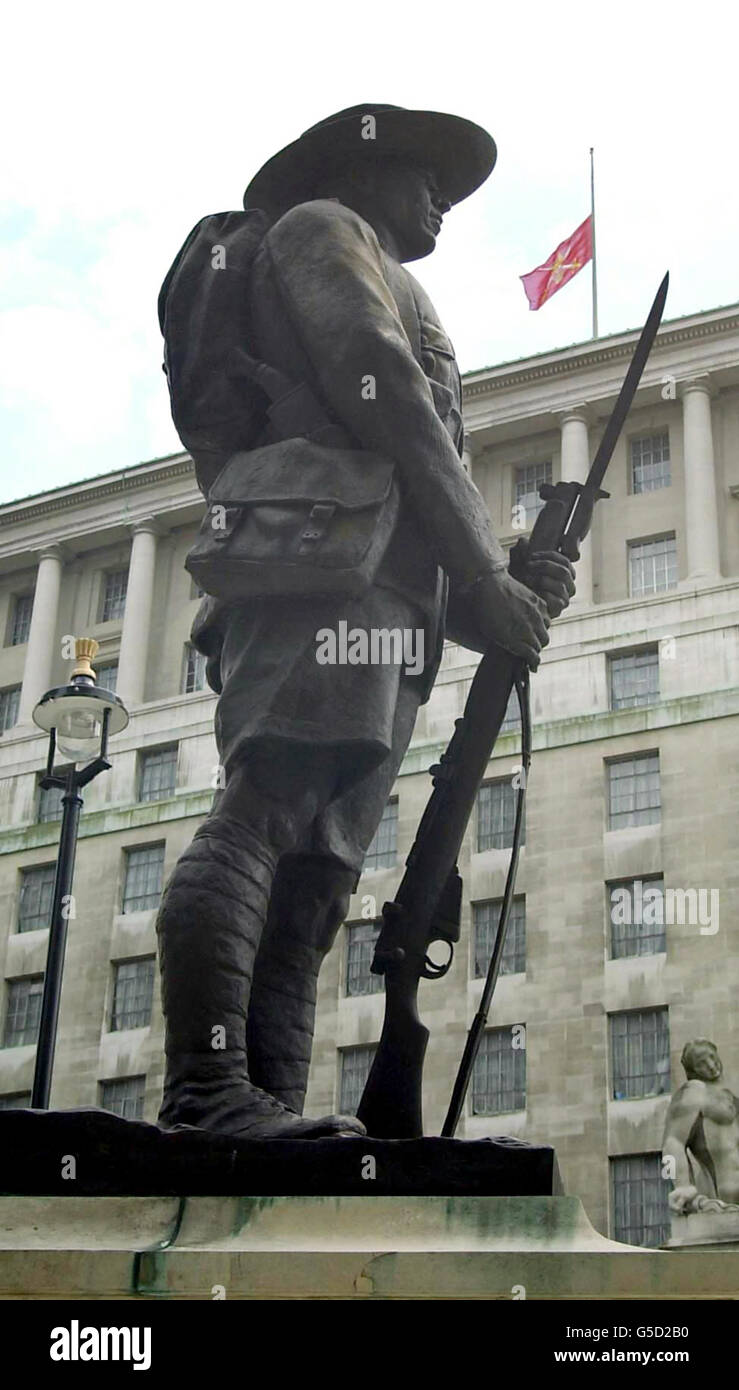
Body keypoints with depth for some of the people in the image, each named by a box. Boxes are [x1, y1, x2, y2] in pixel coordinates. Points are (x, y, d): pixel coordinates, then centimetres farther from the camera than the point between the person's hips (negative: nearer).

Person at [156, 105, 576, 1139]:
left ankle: (268, 1116, -11)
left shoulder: (391, 296, 41)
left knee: (312, 879, -4)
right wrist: (486, 574, -7)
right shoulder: (321, 226, 15)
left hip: (384, 609, 9)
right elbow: (375, 389, -4)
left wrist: (502, 595, 13)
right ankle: (209, 1085, -33)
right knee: (263, 812, -23)